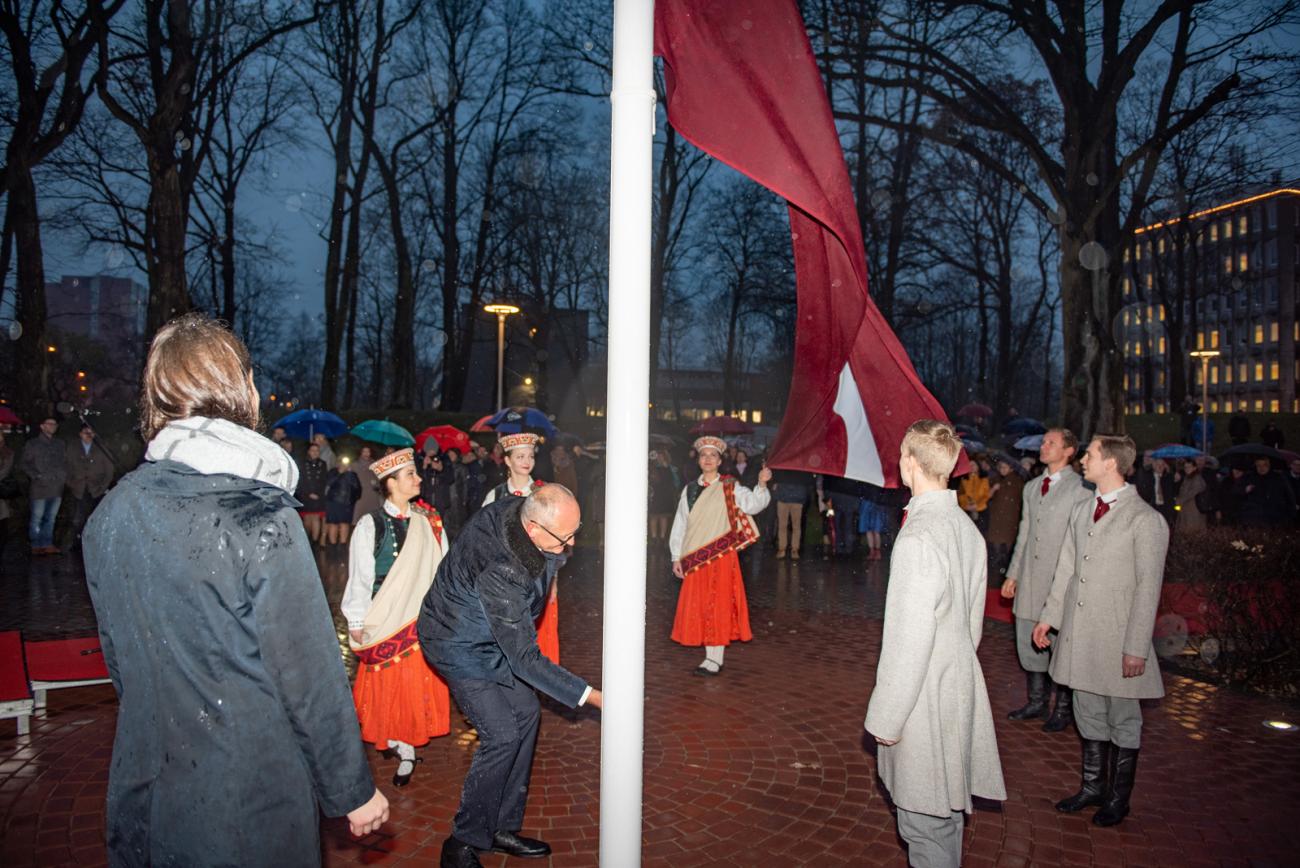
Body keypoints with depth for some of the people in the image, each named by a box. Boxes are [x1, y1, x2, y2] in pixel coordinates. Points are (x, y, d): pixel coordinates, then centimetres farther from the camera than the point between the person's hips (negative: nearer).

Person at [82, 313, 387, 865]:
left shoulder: (109, 516, -3)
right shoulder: (263, 520, -22)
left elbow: (116, 658, 8)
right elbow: (310, 676, -19)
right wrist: (353, 790, -8)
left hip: (144, 789, 6)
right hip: (251, 799, -5)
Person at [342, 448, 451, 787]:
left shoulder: (428, 522, 0)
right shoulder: (370, 525, -8)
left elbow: (443, 568, 5)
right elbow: (359, 577, -4)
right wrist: (356, 622, -2)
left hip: (421, 616, 2)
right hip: (383, 617, -2)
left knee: (417, 682, 6)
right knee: (387, 683, 7)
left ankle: (405, 749, 19)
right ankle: (398, 742, 23)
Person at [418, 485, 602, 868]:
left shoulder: (519, 506, -19)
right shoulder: (501, 572, -40)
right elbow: (524, 659, -34)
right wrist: (590, 695, -31)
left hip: (490, 633, 9)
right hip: (461, 644, -9)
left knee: (526, 714, 8)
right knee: (502, 734, -12)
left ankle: (503, 828, 21)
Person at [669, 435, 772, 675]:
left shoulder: (729, 487, 1)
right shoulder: (689, 489, 11)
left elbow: (752, 504, -14)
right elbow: (680, 524, 12)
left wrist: (761, 485, -31)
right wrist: (676, 557, 9)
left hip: (720, 556, -4)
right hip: (694, 559, 4)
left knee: (717, 607, -3)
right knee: (699, 608, 6)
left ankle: (714, 661, 3)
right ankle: (711, 659, 15)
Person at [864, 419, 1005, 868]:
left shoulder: (918, 537, -24)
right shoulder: (966, 527, 4)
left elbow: (909, 638, -23)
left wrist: (885, 717, -15)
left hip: (926, 697, -9)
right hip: (961, 685, 9)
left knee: (924, 823, 4)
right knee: (945, 812, 23)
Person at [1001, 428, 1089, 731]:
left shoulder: (1080, 489, -7)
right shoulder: (1031, 487, 15)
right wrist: (1013, 574, 15)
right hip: (1030, 580, 7)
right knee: (1027, 643, 13)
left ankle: (1062, 709, 21)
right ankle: (1037, 702, 29)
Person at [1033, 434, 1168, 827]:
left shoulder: (1145, 520, -13)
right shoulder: (1081, 510, 8)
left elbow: (1148, 589, -14)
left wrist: (1137, 648, -14)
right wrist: (1049, 616, 13)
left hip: (1117, 639, -6)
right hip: (1079, 634, 6)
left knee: (1123, 721, 11)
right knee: (1089, 716, 18)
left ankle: (1118, 798, 27)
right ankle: (1092, 786, 34)